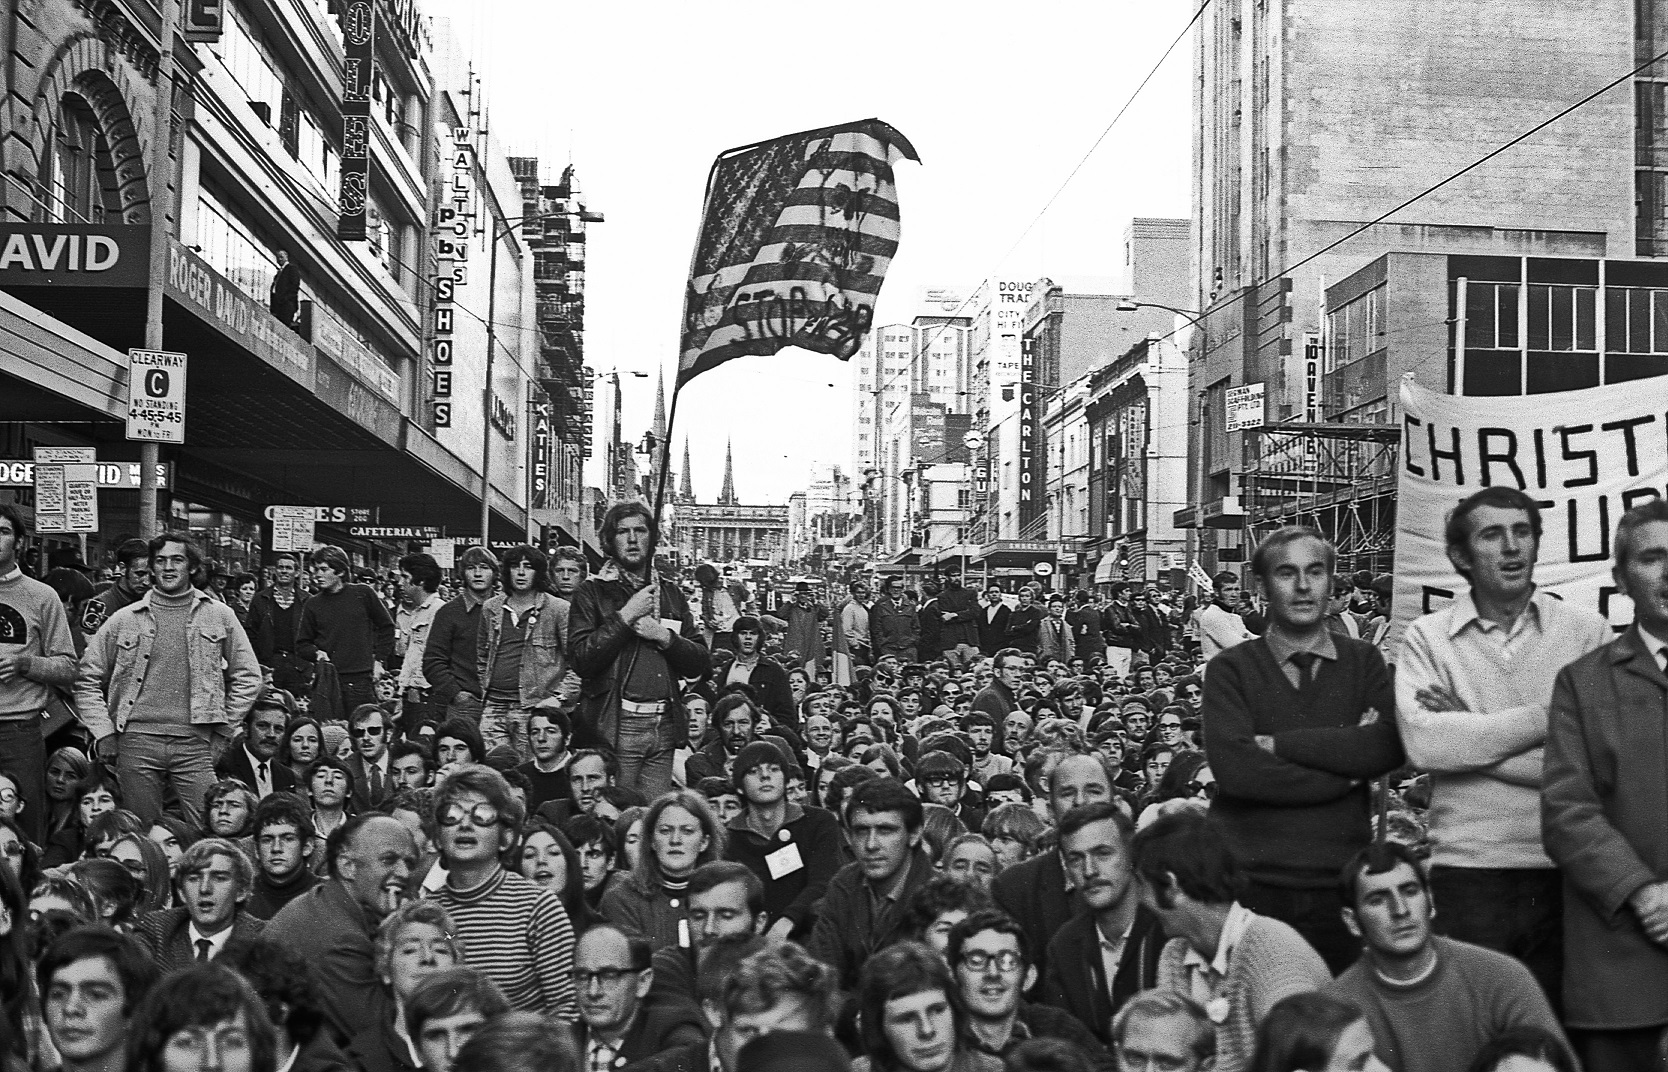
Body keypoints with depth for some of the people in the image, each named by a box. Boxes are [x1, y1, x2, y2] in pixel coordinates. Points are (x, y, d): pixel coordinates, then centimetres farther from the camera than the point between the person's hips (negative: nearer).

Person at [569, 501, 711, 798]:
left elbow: (701, 664, 11)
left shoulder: (671, 594, 16)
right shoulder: (592, 592, 4)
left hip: (664, 728, 4)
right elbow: (581, 659, -10)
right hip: (615, 725, -4)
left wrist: (663, 636, -5)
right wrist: (625, 616, -11)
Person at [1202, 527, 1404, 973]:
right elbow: (1234, 768, -12)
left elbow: (1388, 748, -7)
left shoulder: (1363, 662, 10)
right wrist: (1345, 772, -8)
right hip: (1253, 885, -2)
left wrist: (1280, 743, -10)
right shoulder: (1231, 669, 2)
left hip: (1339, 884, 2)